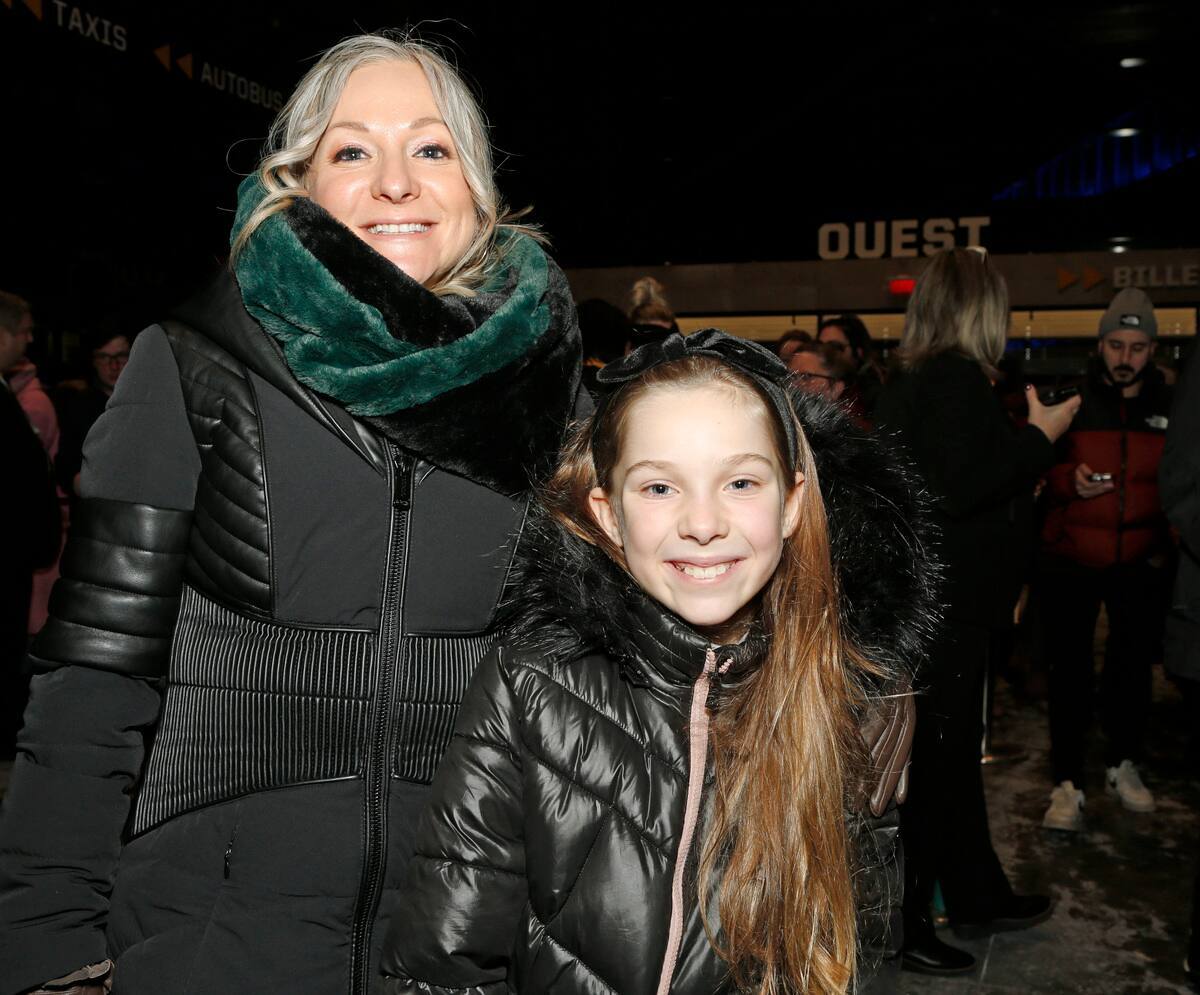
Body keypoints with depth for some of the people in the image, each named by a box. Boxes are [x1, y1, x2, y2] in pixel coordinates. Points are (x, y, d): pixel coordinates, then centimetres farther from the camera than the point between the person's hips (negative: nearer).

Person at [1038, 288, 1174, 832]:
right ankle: (1067, 783, 9)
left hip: (1140, 563, 2)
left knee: (1133, 668, 13)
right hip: (1071, 561, -2)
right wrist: (1071, 481, -20)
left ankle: (1123, 765, 33)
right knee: (1071, 672, 1)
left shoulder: (1171, 409, 4)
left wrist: (1170, 540, 1)